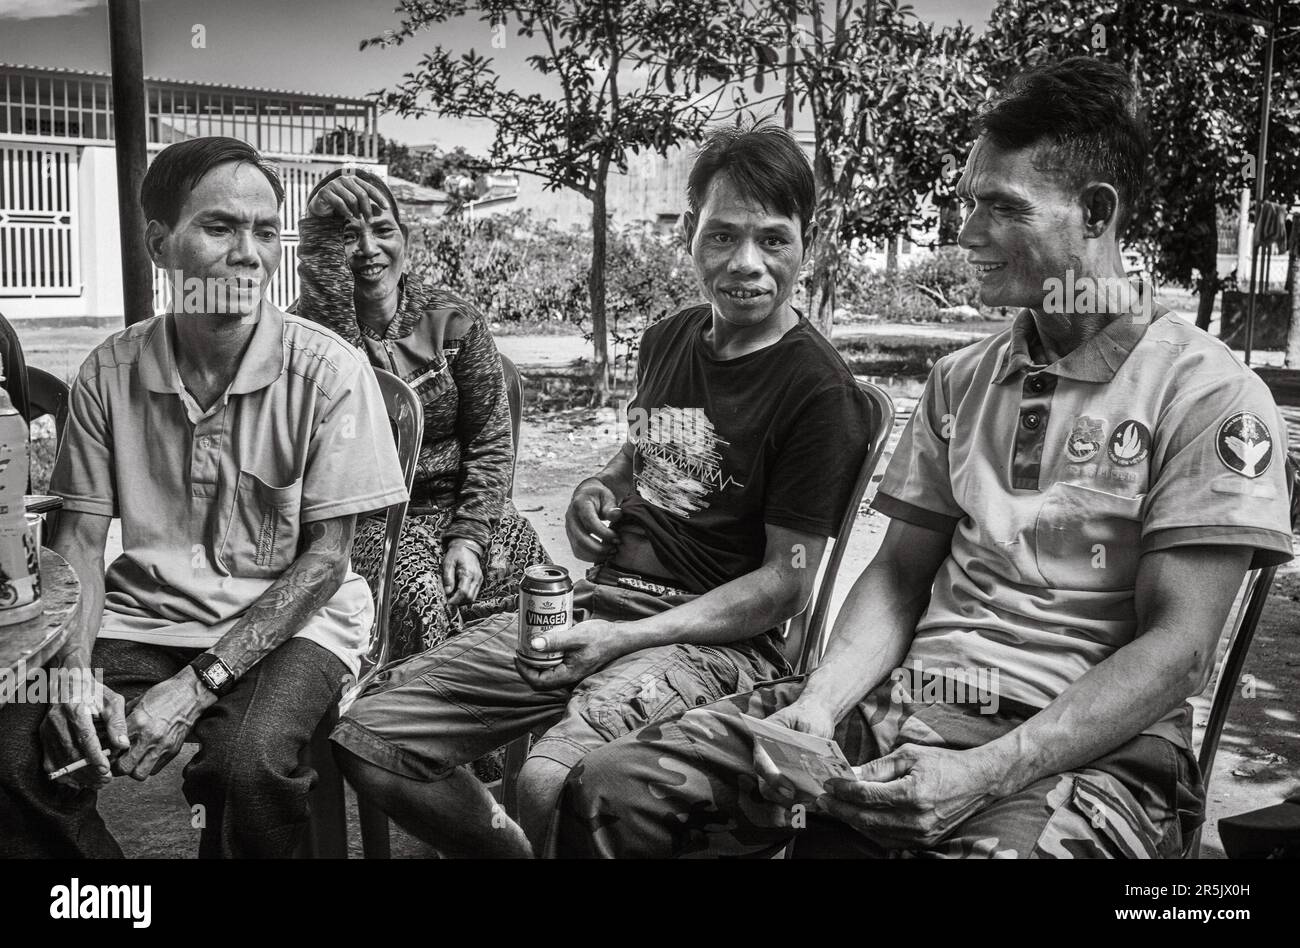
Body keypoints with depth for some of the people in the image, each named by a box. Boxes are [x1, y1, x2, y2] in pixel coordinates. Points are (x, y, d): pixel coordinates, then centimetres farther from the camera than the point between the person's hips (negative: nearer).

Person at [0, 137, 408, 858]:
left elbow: (325, 556, -10)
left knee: (249, 763, -33)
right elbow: (80, 536, 5)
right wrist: (77, 674, -13)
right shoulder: (109, 372, 0)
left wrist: (198, 684, -17)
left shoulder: (329, 371, -10)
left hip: (287, 624, -3)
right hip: (143, 616, 3)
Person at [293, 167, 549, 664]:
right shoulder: (309, 323, 2)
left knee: (526, 566, -23)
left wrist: (469, 535, -11)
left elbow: (491, 442, 1)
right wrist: (323, 242, -28)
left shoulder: (455, 321, 4)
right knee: (415, 592, -31)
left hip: (460, 503, 2)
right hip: (368, 516, -2)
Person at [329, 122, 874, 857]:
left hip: (717, 636, -7)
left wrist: (627, 638, -19)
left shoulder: (819, 391, -11)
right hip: (596, 603, 7)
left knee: (552, 784, -36)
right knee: (369, 738, -3)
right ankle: (516, 851, 18)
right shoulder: (669, 339, 12)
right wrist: (600, 489, 7)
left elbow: (786, 586, -12)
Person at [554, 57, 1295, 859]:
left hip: (1087, 747, -4)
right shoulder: (960, 381, 14)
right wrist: (822, 704, -6)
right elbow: (899, 575, 12)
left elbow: (1176, 648, -10)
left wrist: (985, 774, -21)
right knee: (609, 791, -12)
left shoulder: (1209, 394, -4)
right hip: (902, 703, 5)